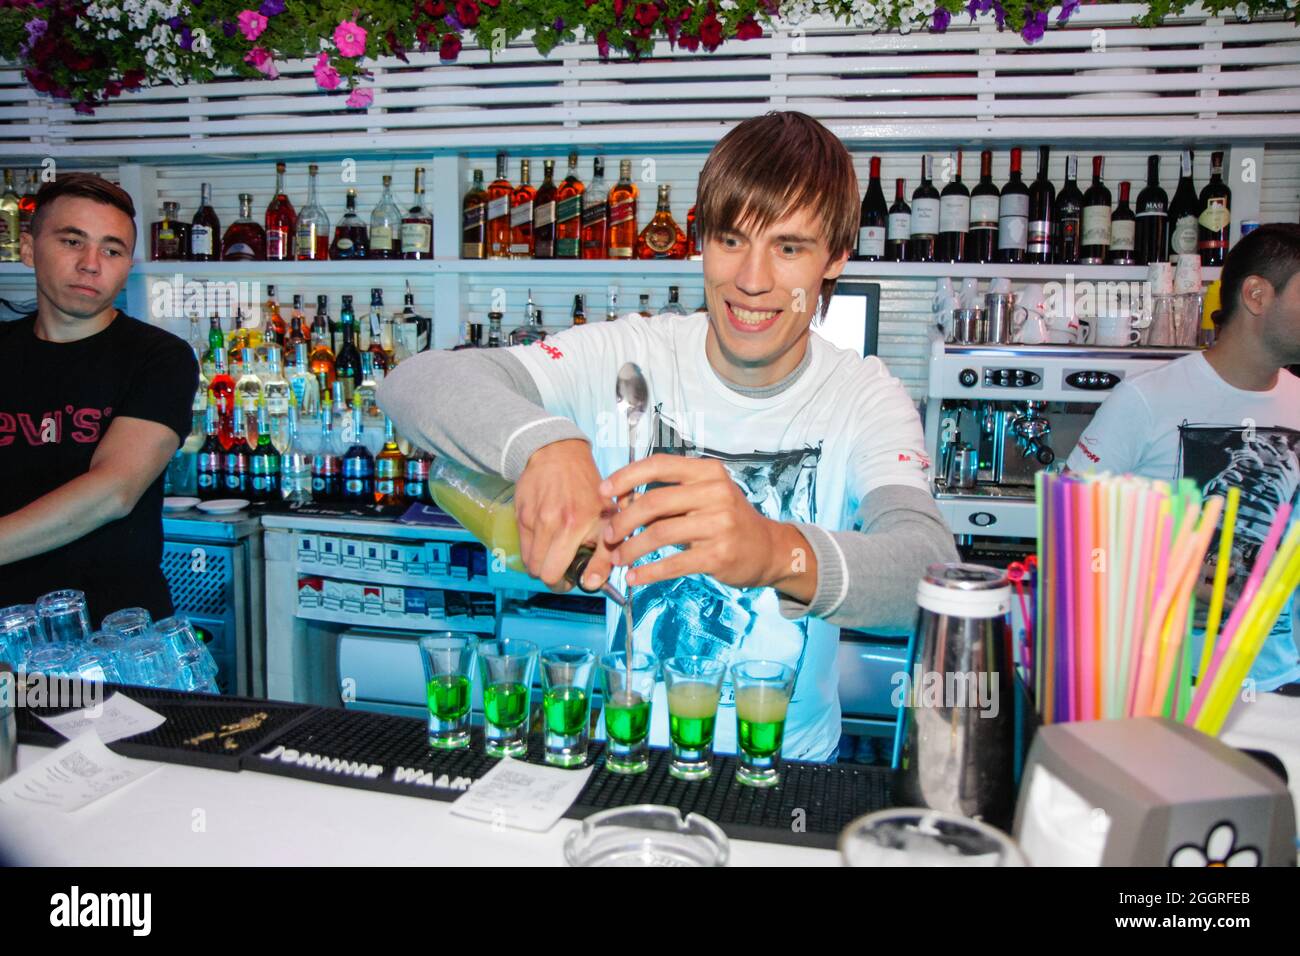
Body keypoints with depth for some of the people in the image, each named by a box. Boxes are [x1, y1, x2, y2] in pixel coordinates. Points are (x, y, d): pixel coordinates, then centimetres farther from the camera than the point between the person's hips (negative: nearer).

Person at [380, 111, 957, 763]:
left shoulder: (866, 397, -6)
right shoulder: (627, 355, -5)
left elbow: (931, 570, -24)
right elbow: (418, 382, -15)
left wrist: (780, 552, -45)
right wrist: (546, 441, -36)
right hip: (623, 745, -1)